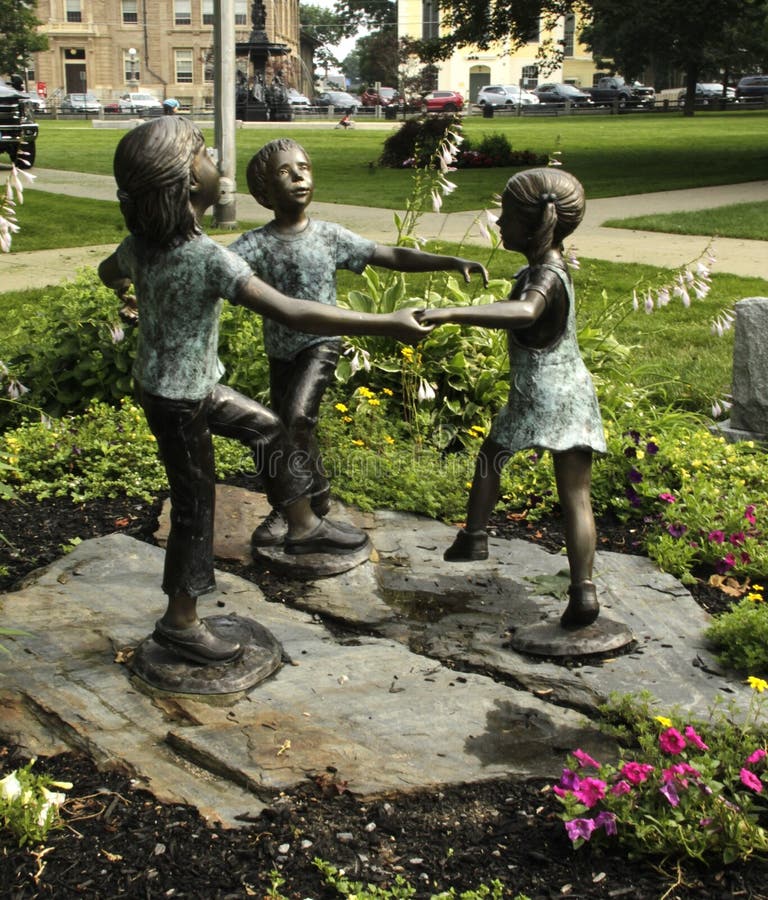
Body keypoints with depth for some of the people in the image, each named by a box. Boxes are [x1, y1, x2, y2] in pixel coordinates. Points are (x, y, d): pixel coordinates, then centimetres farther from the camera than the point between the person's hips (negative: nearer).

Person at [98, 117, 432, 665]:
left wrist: (126, 284, 46)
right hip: (179, 400, -8)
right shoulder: (208, 259, -32)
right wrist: (388, 326, -37)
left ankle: (303, 527, 36)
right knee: (196, 503, 6)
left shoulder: (141, 243, -6)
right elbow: (293, 313, -40)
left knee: (268, 428, 20)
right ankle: (181, 621, 21)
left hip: (192, 384, 8)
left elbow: (109, 271, 19)